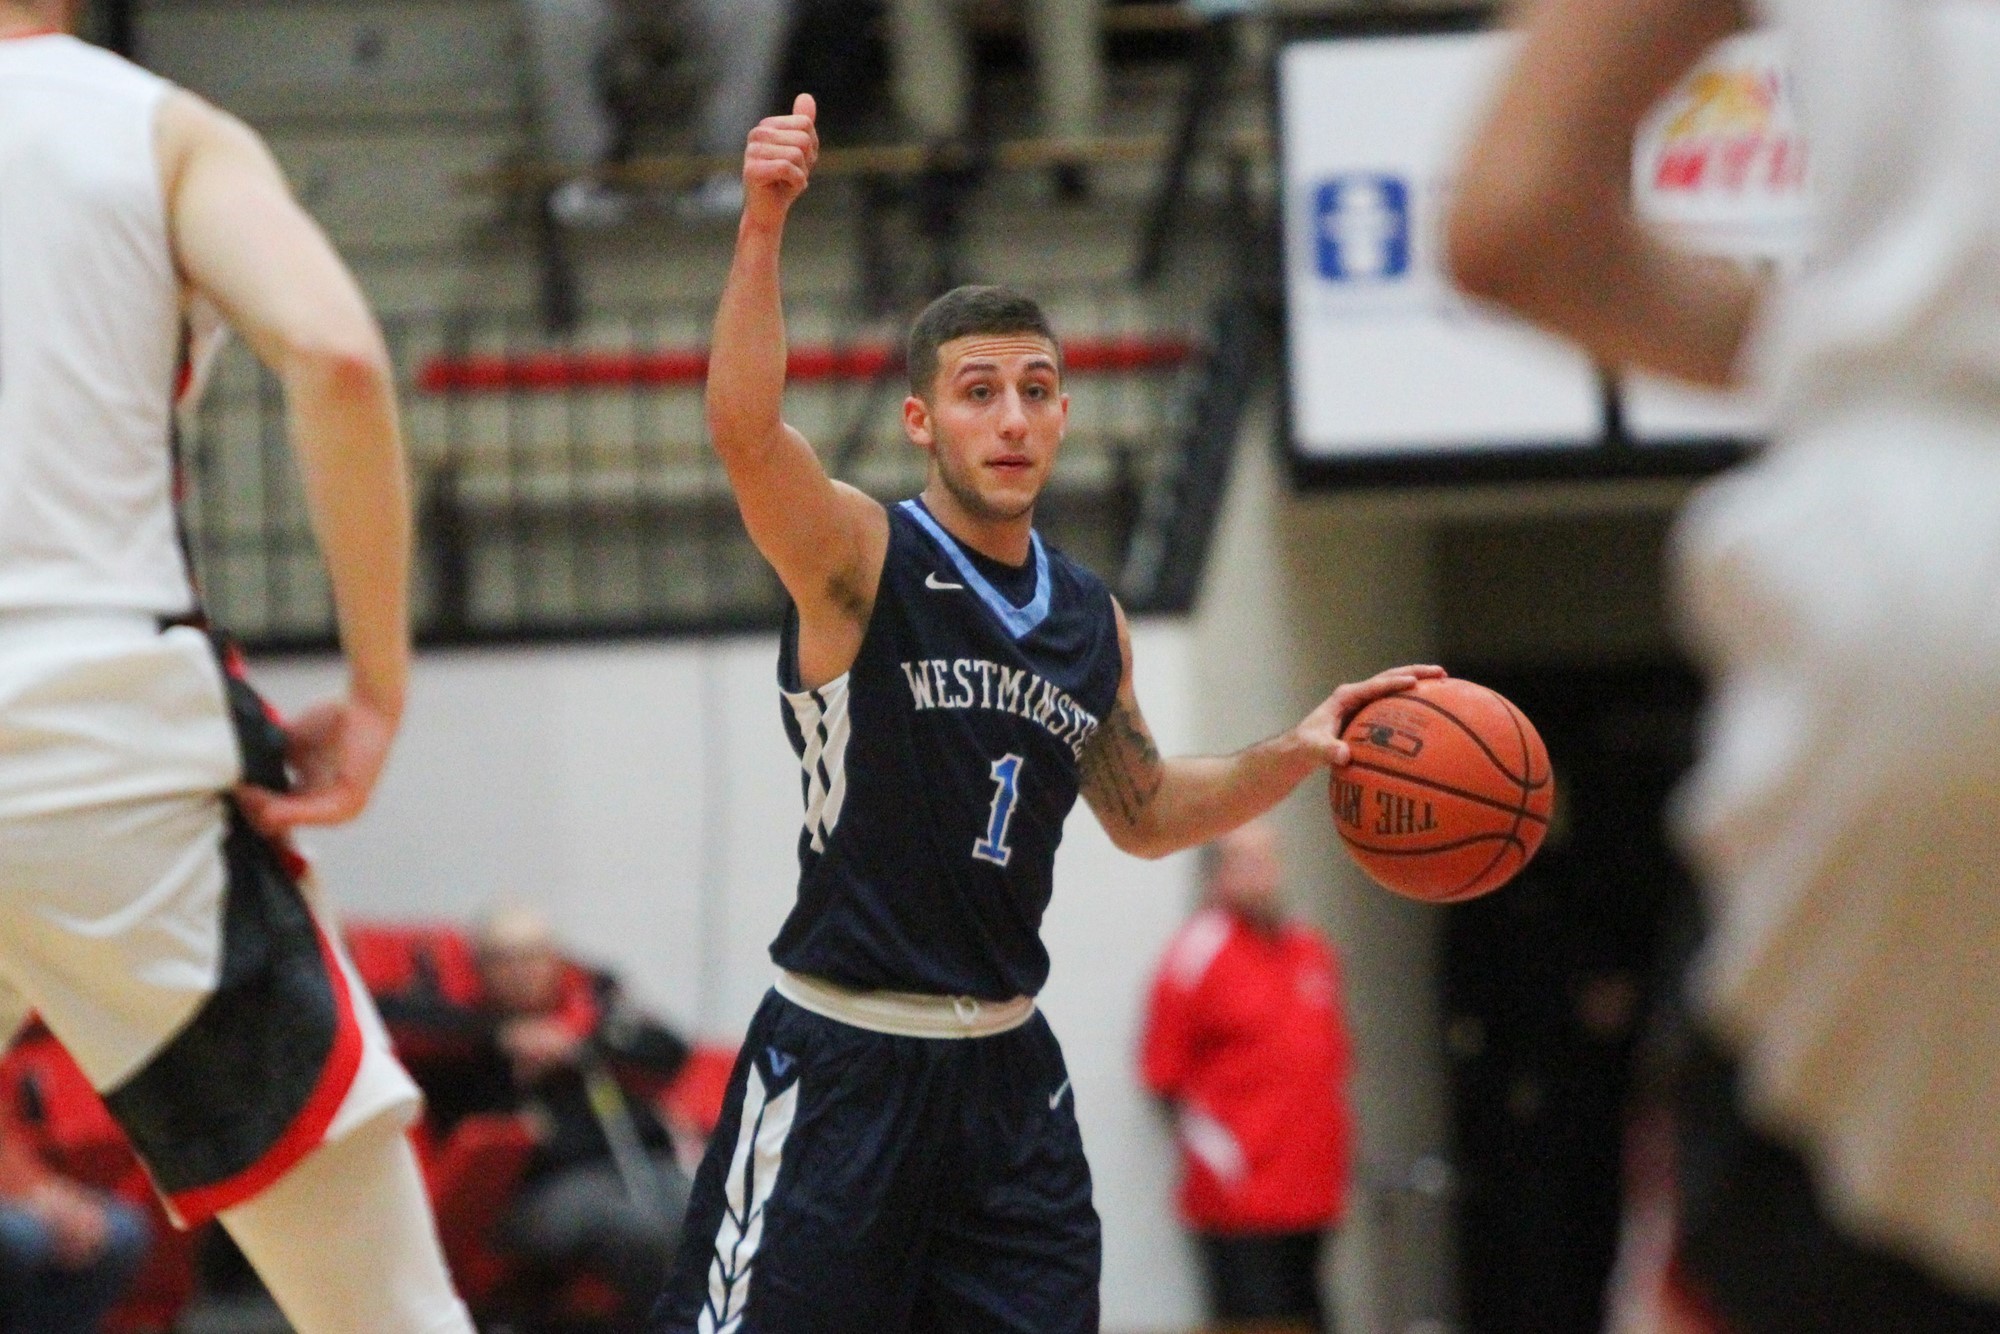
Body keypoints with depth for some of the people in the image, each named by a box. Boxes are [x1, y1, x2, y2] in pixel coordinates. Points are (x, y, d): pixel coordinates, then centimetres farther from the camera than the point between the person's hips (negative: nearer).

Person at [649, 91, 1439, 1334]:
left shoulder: (1091, 618, 10)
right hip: (842, 1070, -6)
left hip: (1007, 1073, 6)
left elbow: (1143, 812, 25)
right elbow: (746, 430, -29)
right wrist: (763, 229, -43)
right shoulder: (859, 561, -9)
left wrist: (1295, 755, 8)